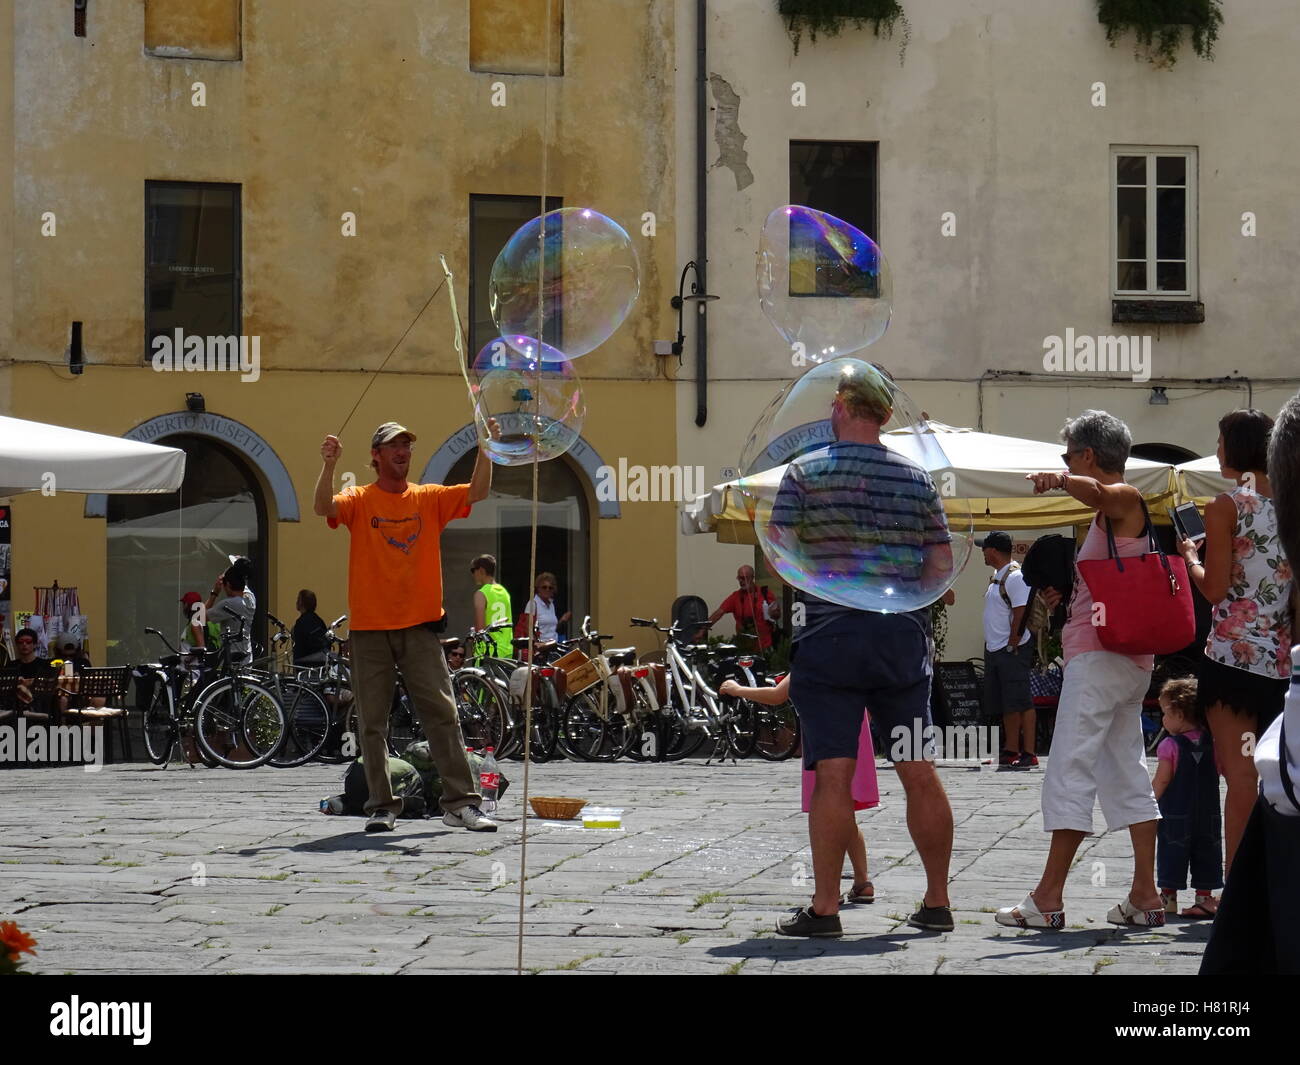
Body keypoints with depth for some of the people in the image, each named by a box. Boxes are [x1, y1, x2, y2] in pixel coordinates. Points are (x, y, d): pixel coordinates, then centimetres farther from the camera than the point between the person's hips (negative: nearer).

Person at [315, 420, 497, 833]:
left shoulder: (429, 499, 10)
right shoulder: (359, 500, 6)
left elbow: (477, 492, -1)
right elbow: (324, 507, -13)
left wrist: (486, 449, -14)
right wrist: (328, 466, -29)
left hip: (420, 625, 1)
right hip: (370, 628, -1)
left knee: (442, 714, -4)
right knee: (373, 722, 1)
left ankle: (461, 803, -4)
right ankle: (381, 806, 7)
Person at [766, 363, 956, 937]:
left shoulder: (805, 472, -3)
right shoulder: (916, 478, 7)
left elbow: (777, 552, -6)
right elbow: (943, 565, 8)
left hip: (830, 634, -3)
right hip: (903, 636, 3)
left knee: (833, 774, -4)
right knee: (919, 771, 7)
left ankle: (825, 906, -4)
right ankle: (937, 901, 13)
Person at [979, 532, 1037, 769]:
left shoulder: (1015, 577, -13)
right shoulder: (996, 578, 17)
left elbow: (1021, 614, -18)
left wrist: (1013, 644, -18)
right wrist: (991, 645, 18)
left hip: (1012, 651, -10)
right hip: (994, 650, 10)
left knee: (1020, 702, -10)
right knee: (1005, 705, 12)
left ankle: (1028, 753, -11)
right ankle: (1011, 751, 17)